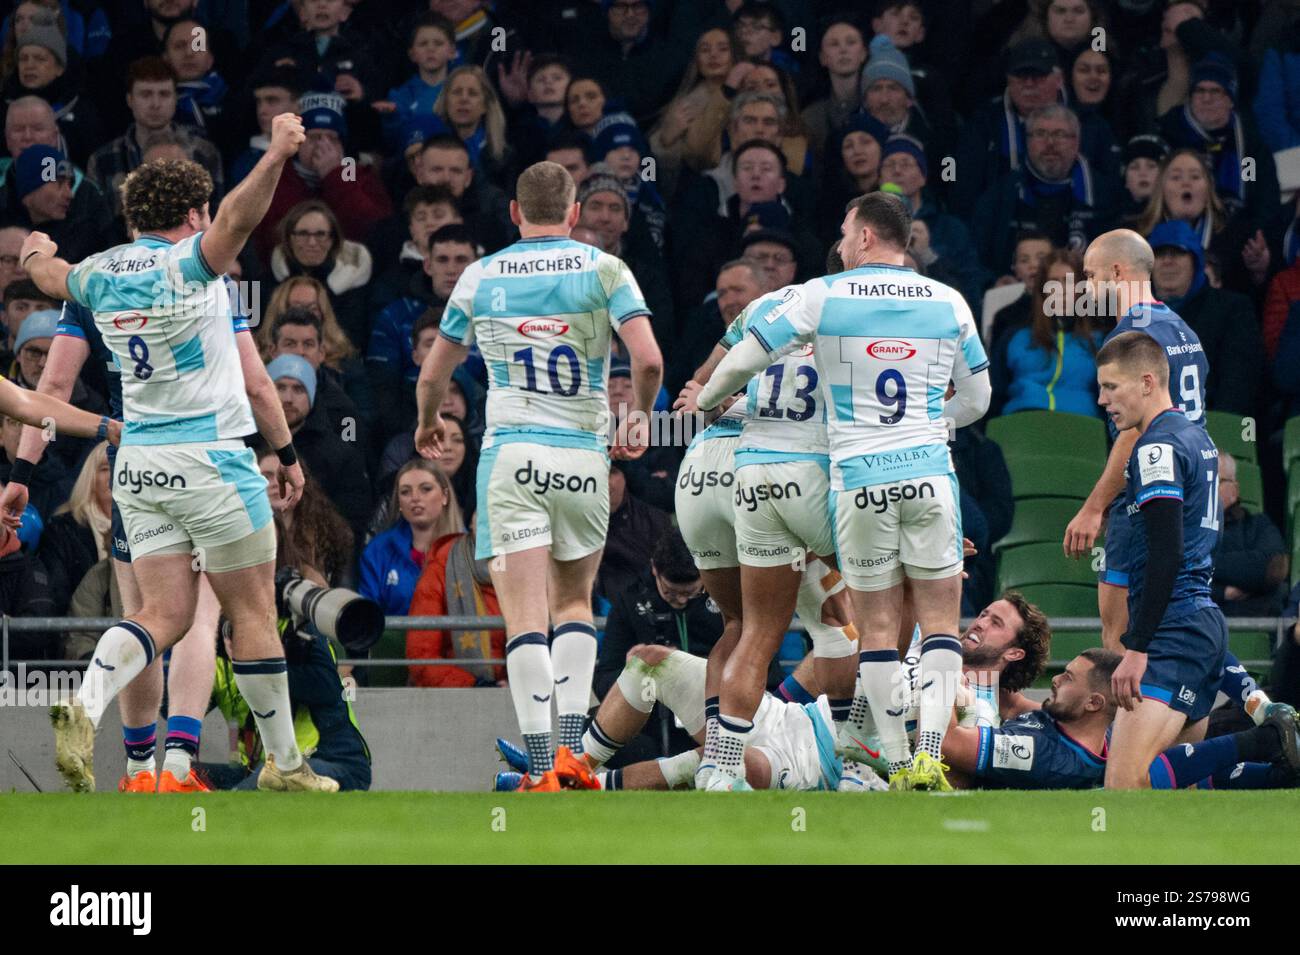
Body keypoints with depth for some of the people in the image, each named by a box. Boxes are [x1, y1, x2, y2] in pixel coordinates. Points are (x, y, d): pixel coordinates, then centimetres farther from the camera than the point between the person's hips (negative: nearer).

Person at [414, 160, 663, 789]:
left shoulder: (480, 278, 6)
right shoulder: (604, 271, 1)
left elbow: (433, 376, 15)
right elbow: (648, 360, -10)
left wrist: (429, 423, 37)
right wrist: (638, 419, 10)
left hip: (510, 455, -1)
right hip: (583, 459, 1)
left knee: (525, 617, -5)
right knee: (574, 602, 18)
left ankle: (542, 765, -16)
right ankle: (572, 749, 5)